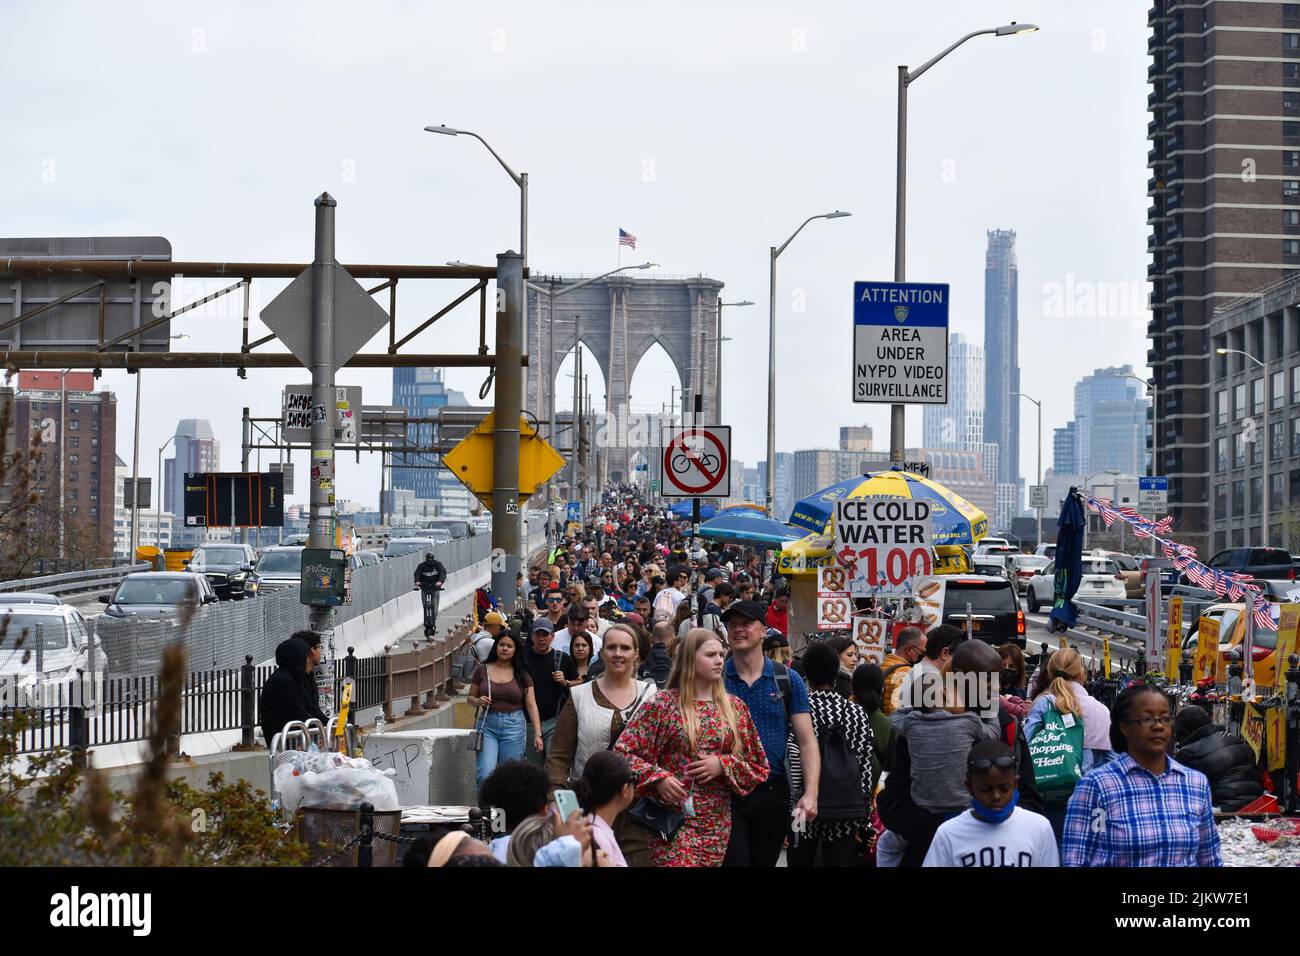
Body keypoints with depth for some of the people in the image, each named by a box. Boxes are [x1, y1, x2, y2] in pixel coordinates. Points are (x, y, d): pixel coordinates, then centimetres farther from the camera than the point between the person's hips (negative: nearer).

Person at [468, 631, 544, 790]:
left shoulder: (522, 675, 4)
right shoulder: (483, 670, 4)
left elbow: (531, 705, 2)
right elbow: (471, 697, 14)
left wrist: (537, 733, -6)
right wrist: (478, 702, -10)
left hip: (513, 725, 0)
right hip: (488, 724, 0)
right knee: (486, 773, -14)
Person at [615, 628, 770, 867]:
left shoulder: (734, 707, 9)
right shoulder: (662, 704, -3)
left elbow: (759, 766, 12)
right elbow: (623, 753, -5)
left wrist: (723, 764, -6)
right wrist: (658, 778, -18)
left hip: (718, 825, 4)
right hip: (674, 820, -4)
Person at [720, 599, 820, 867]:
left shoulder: (788, 680, 3)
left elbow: (807, 742, -1)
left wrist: (810, 794, -10)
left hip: (773, 793, 2)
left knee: (765, 860, 15)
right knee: (733, 860, -7)